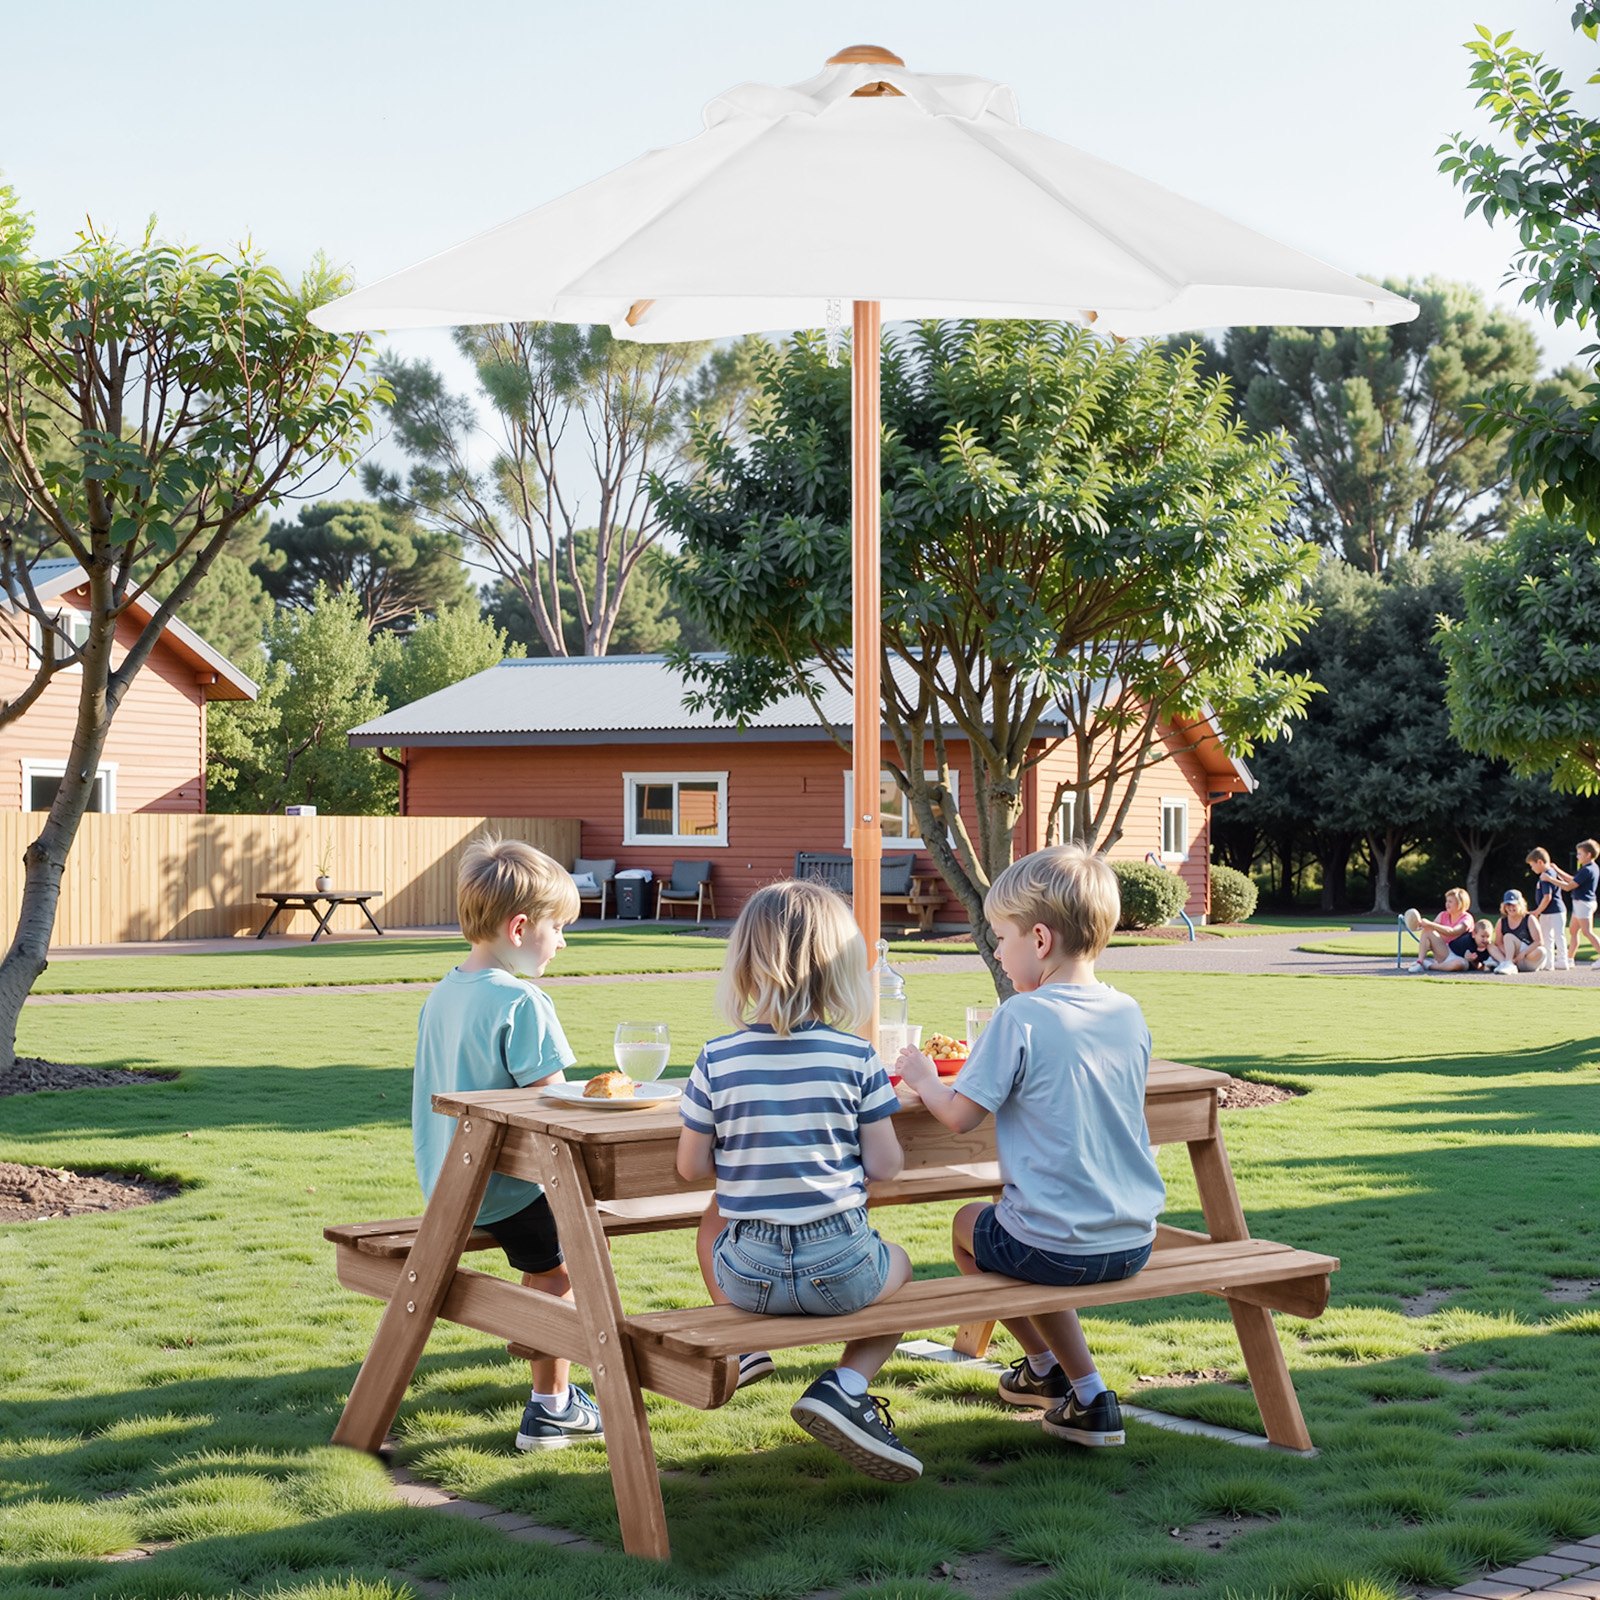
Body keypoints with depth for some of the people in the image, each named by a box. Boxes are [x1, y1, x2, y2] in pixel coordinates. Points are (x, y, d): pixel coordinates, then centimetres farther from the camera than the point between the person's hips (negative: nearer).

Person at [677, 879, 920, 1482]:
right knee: (897, 1263, 31)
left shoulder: (717, 1060, -5)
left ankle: (740, 1346, 33)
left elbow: (691, 1168, 1)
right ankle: (846, 1386, 8)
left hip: (748, 1273, 2)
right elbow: (885, 1165, -4)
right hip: (841, 1268, -2)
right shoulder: (856, 1056, -7)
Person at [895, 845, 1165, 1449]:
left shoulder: (1020, 1018, -16)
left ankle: (1048, 1366, 36)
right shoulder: (1129, 1014, 3)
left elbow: (960, 1115, -11)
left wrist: (923, 1080, 9)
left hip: (1056, 1247, -6)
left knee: (969, 1223, 25)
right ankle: (1083, 1396, 28)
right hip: (1135, 1240, 6)